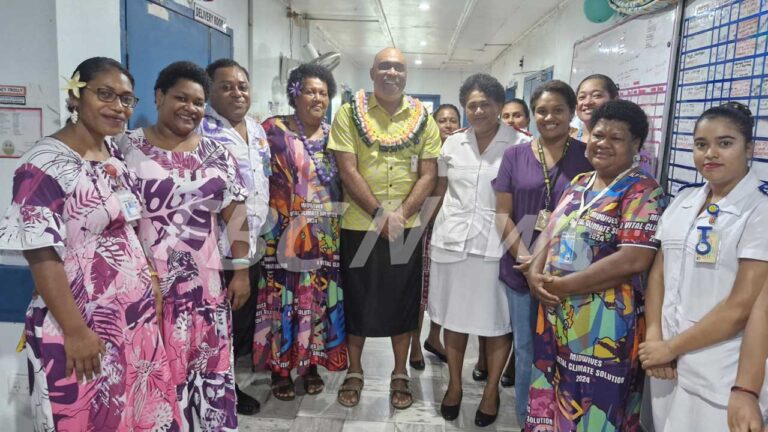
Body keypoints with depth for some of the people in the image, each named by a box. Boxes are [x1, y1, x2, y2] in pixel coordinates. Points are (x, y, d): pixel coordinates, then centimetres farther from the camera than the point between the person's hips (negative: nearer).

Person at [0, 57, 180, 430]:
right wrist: (76, 331, -19)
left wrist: (152, 288, 12)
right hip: (83, 324, -7)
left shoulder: (115, 153, 7)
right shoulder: (45, 164, -16)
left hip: (137, 316, 7)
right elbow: (40, 255, -18)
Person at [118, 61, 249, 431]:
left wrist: (241, 271, 4)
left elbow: (235, 216, 7)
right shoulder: (129, 148, -1)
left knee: (208, 363, 11)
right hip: (146, 280, -2)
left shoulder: (216, 154, 7)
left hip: (205, 280, 3)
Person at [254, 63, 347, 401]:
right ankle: (280, 368, 18)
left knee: (320, 297, 9)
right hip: (284, 232, -4)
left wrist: (340, 225, 7)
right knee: (283, 297, 1)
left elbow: (343, 181, 14)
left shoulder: (333, 135, 11)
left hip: (326, 235, 4)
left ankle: (311, 364, 25)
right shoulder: (274, 130, -1)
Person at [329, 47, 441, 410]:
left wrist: (401, 215, -13)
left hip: (407, 228, 2)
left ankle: (400, 375, 28)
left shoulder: (423, 119, 5)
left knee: (403, 300, 10)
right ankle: (354, 372, 28)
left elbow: (428, 175, 0)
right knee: (357, 299, 10)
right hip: (359, 225, -1)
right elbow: (347, 171, -10)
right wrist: (381, 216, -16)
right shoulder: (350, 113, -2)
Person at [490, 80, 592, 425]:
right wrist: (527, 259, -10)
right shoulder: (515, 155, 5)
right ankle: (526, 418, 31)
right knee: (527, 348, 12)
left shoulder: (588, 156, 0)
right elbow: (502, 213, 2)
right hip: (521, 270, 2)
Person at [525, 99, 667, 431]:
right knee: (552, 405, 18)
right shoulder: (579, 184, 12)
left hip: (604, 326, -7)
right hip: (556, 317, 7)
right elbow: (549, 233, 13)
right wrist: (535, 273, -8)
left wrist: (562, 285, -18)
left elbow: (634, 260, -21)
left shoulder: (643, 193, -11)